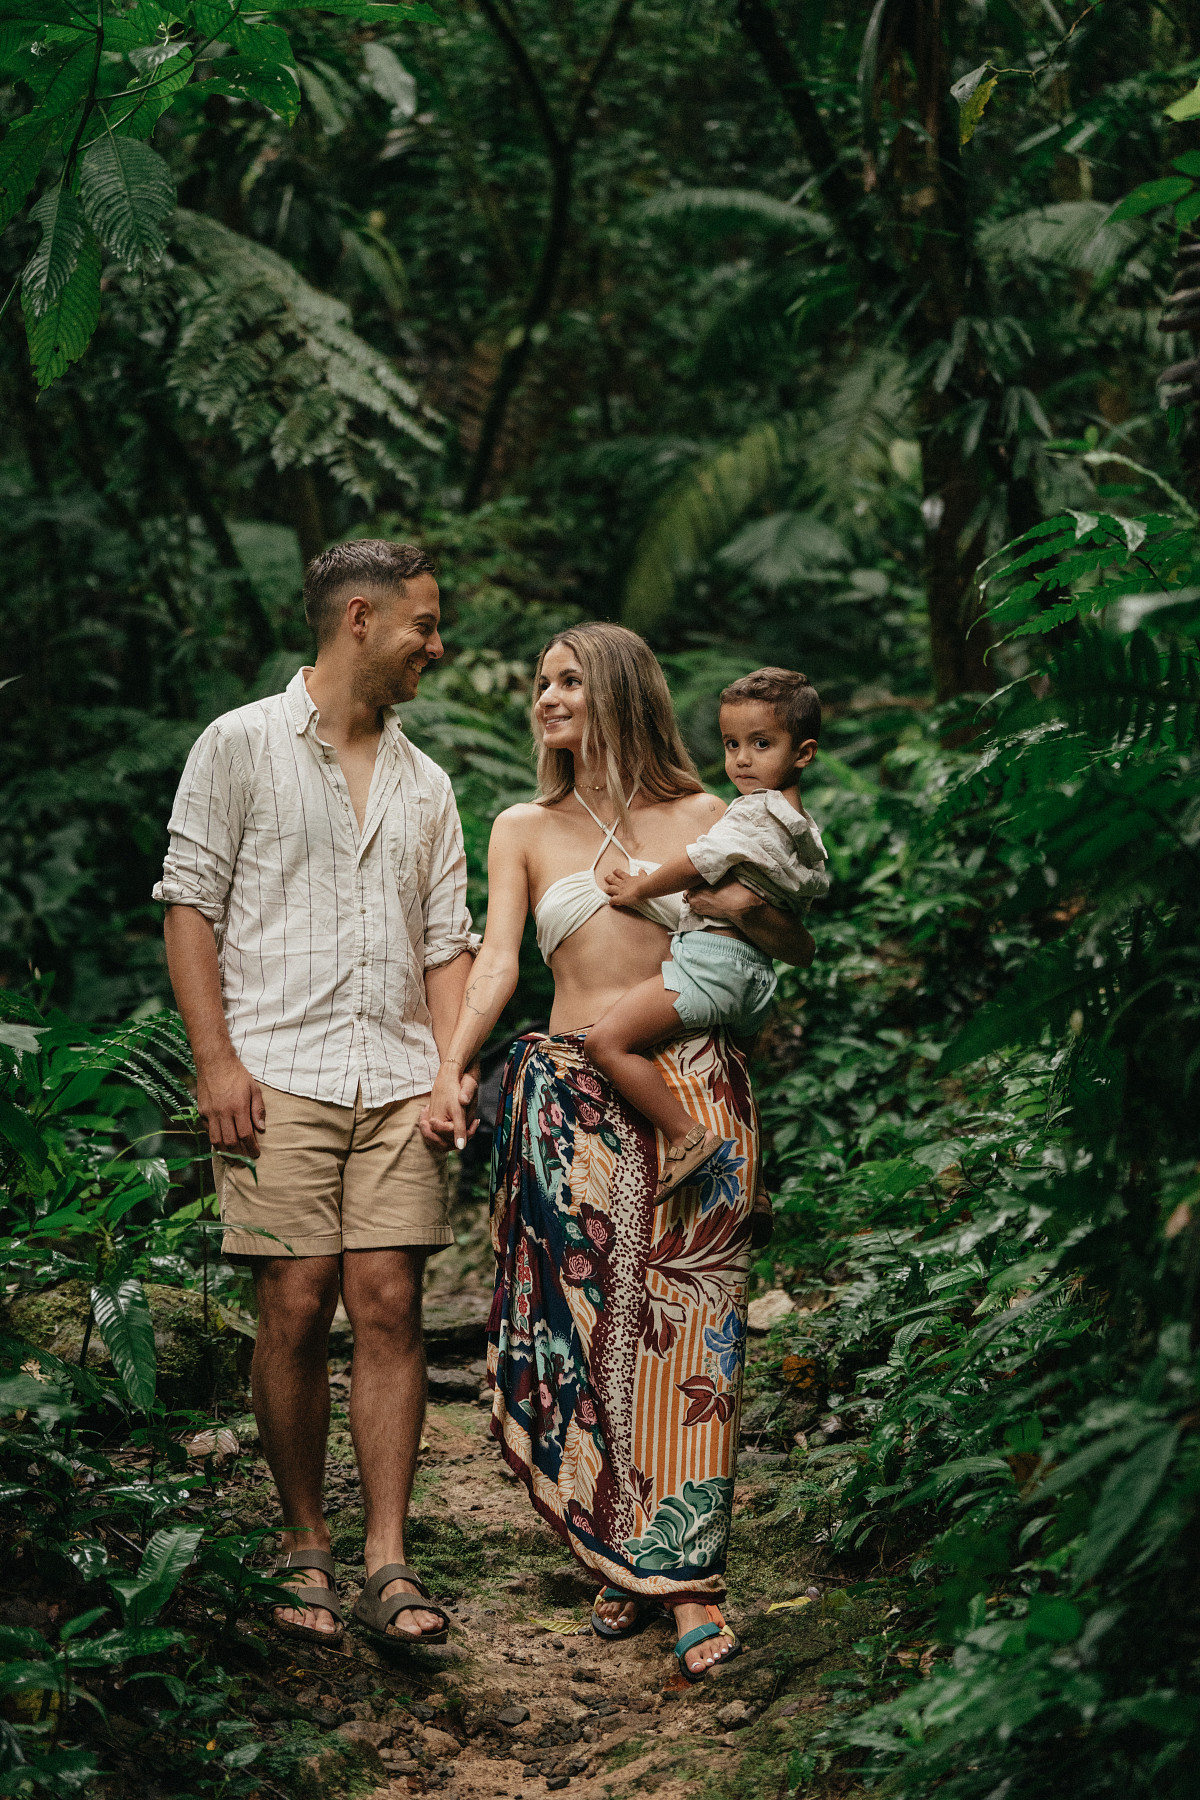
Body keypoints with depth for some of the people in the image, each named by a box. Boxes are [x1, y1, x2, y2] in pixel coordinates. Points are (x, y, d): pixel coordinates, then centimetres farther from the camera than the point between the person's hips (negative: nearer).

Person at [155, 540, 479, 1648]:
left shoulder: (424, 785, 19)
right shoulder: (242, 746, 5)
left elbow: (446, 940, 18)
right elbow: (191, 904, 0)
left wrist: (455, 1066, 2)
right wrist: (217, 1059, -9)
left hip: (396, 1080, 4)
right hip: (281, 1075, -3)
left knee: (389, 1305, -5)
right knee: (296, 1310, -5)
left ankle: (388, 1566, -3)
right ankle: (305, 1551, 9)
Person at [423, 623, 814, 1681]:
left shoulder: (703, 819, 10)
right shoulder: (525, 831, 14)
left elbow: (801, 951, 12)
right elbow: (497, 961, 1)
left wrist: (748, 907, -9)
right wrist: (452, 1067, -15)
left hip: (691, 1089, -1)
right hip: (570, 1098, 2)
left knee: (684, 1325, -8)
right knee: (580, 1327, -3)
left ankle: (690, 1577, -7)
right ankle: (625, 1556, 10)